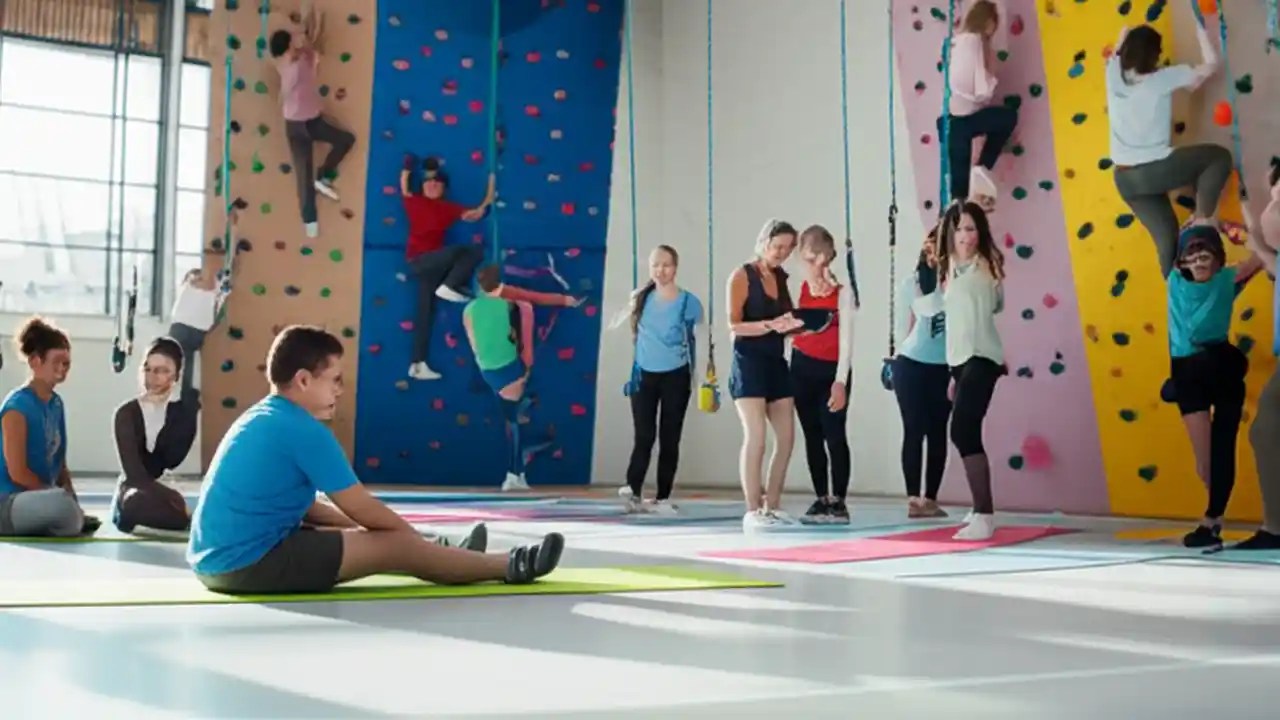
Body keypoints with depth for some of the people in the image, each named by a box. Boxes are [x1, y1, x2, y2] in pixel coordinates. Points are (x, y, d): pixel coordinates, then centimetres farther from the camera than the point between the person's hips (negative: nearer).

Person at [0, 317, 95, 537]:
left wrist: (73, 499, 2)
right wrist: (62, 494, -12)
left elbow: (59, 462, 14)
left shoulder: (56, 403, 11)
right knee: (60, 502, -37)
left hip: (39, 498, 9)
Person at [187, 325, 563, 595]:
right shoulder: (304, 430, -15)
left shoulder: (260, 419, 14)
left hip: (217, 559, 10)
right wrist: (416, 535, 9)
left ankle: (442, 553, 40)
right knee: (400, 546, -3)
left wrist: (359, 526, 17)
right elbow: (363, 508, -8)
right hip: (250, 562, -10)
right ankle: (510, 565, 10)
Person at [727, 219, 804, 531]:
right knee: (755, 436, -11)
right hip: (749, 362, -7)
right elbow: (734, 325, -12)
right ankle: (752, 511, -7)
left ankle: (772, 506, 14)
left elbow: (787, 321, 15)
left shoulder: (781, 278, 16)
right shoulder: (742, 276, -3)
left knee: (786, 437, 5)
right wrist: (769, 325, -25)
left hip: (777, 362, 7)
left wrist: (796, 325, -7)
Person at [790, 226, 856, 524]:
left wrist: (840, 382, -14)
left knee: (834, 435, -8)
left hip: (832, 369, -4)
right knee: (812, 435, 7)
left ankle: (839, 501, -1)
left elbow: (846, 339, -8)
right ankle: (821, 499, 14)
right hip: (802, 368, 4)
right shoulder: (800, 288, 6)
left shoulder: (842, 291, -5)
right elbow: (791, 325, 9)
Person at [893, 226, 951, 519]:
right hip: (911, 364, 1)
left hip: (943, 368, -1)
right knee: (914, 430, 1)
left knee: (937, 432, 3)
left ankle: (930, 498, 9)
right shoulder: (913, 283, 3)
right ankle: (913, 498, 2)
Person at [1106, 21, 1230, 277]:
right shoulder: (1163, 78, -8)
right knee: (1219, 157, 12)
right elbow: (1210, 65, 2)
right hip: (1154, 170, -6)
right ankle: (1203, 218, 8)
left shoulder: (1113, 74, 3)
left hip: (1125, 179, 6)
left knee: (1167, 237, 16)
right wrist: (1201, 31, 12)